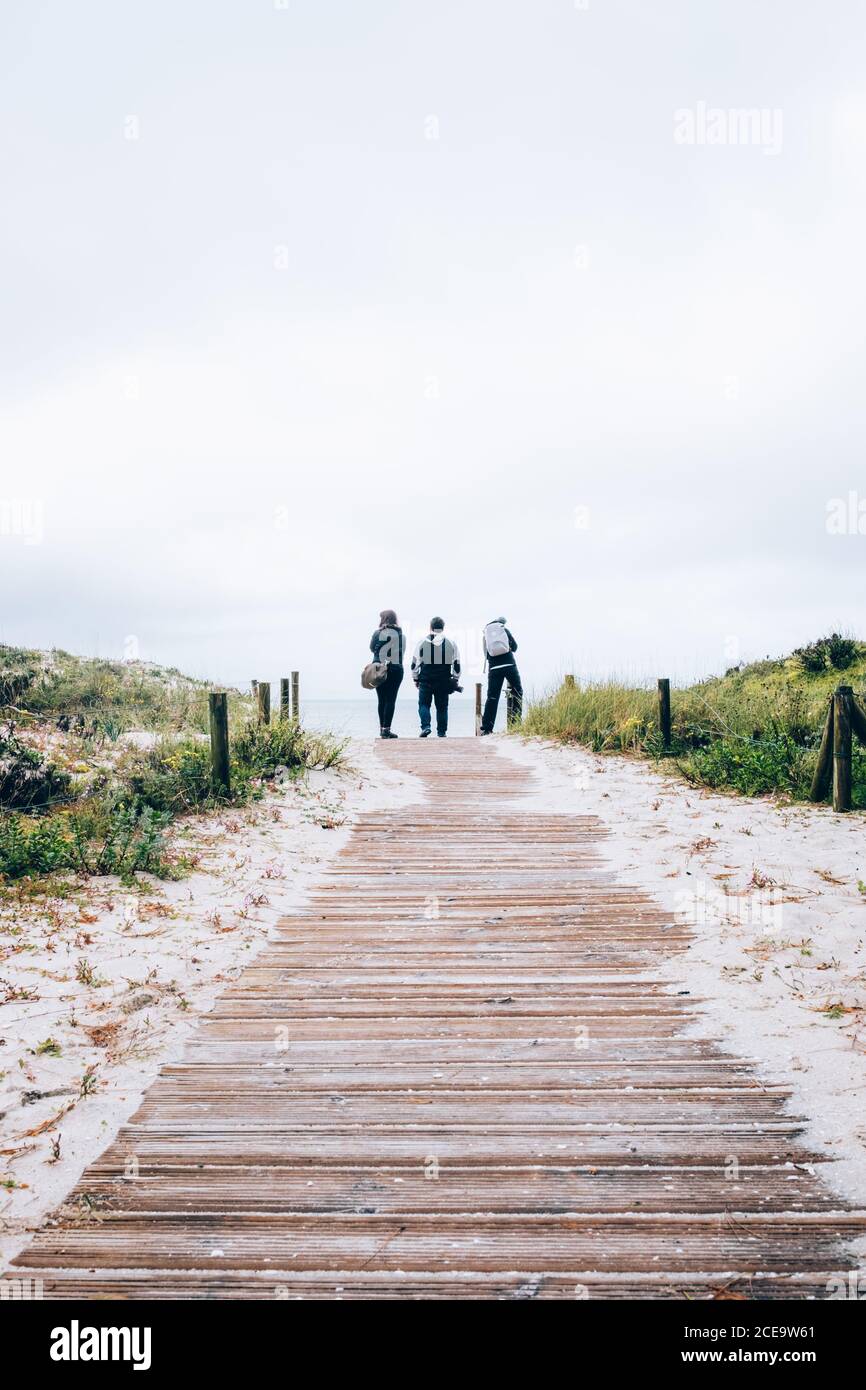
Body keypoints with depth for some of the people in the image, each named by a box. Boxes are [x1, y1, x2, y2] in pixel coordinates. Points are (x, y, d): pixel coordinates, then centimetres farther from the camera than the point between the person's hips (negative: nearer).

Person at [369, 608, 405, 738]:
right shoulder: (401, 635, 1)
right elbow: (402, 652, 5)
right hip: (396, 669, 0)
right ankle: (386, 729, -7)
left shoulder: (378, 633, -4)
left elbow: (372, 648, 8)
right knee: (391, 700, -1)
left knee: (382, 700, 9)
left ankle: (382, 728, 12)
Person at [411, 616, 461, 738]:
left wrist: (415, 678, 12)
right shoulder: (451, 642, 4)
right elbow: (456, 664, 7)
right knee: (442, 706, 10)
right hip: (444, 680, 2)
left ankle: (425, 727, -11)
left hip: (426, 679, -1)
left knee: (424, 704, 7)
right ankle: (442, 731, 12)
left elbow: (415, 662, 2)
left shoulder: (423, 641, 0)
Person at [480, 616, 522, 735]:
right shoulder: (504, 630, 9)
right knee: (517, 692, 12)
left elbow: (486, 654, 13)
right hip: (509, 665, -2)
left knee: (492, 697, 2)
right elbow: (515, 647, 13)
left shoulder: (486, 633, 14)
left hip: (494, 667, 2)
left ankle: (486, 727, -4)